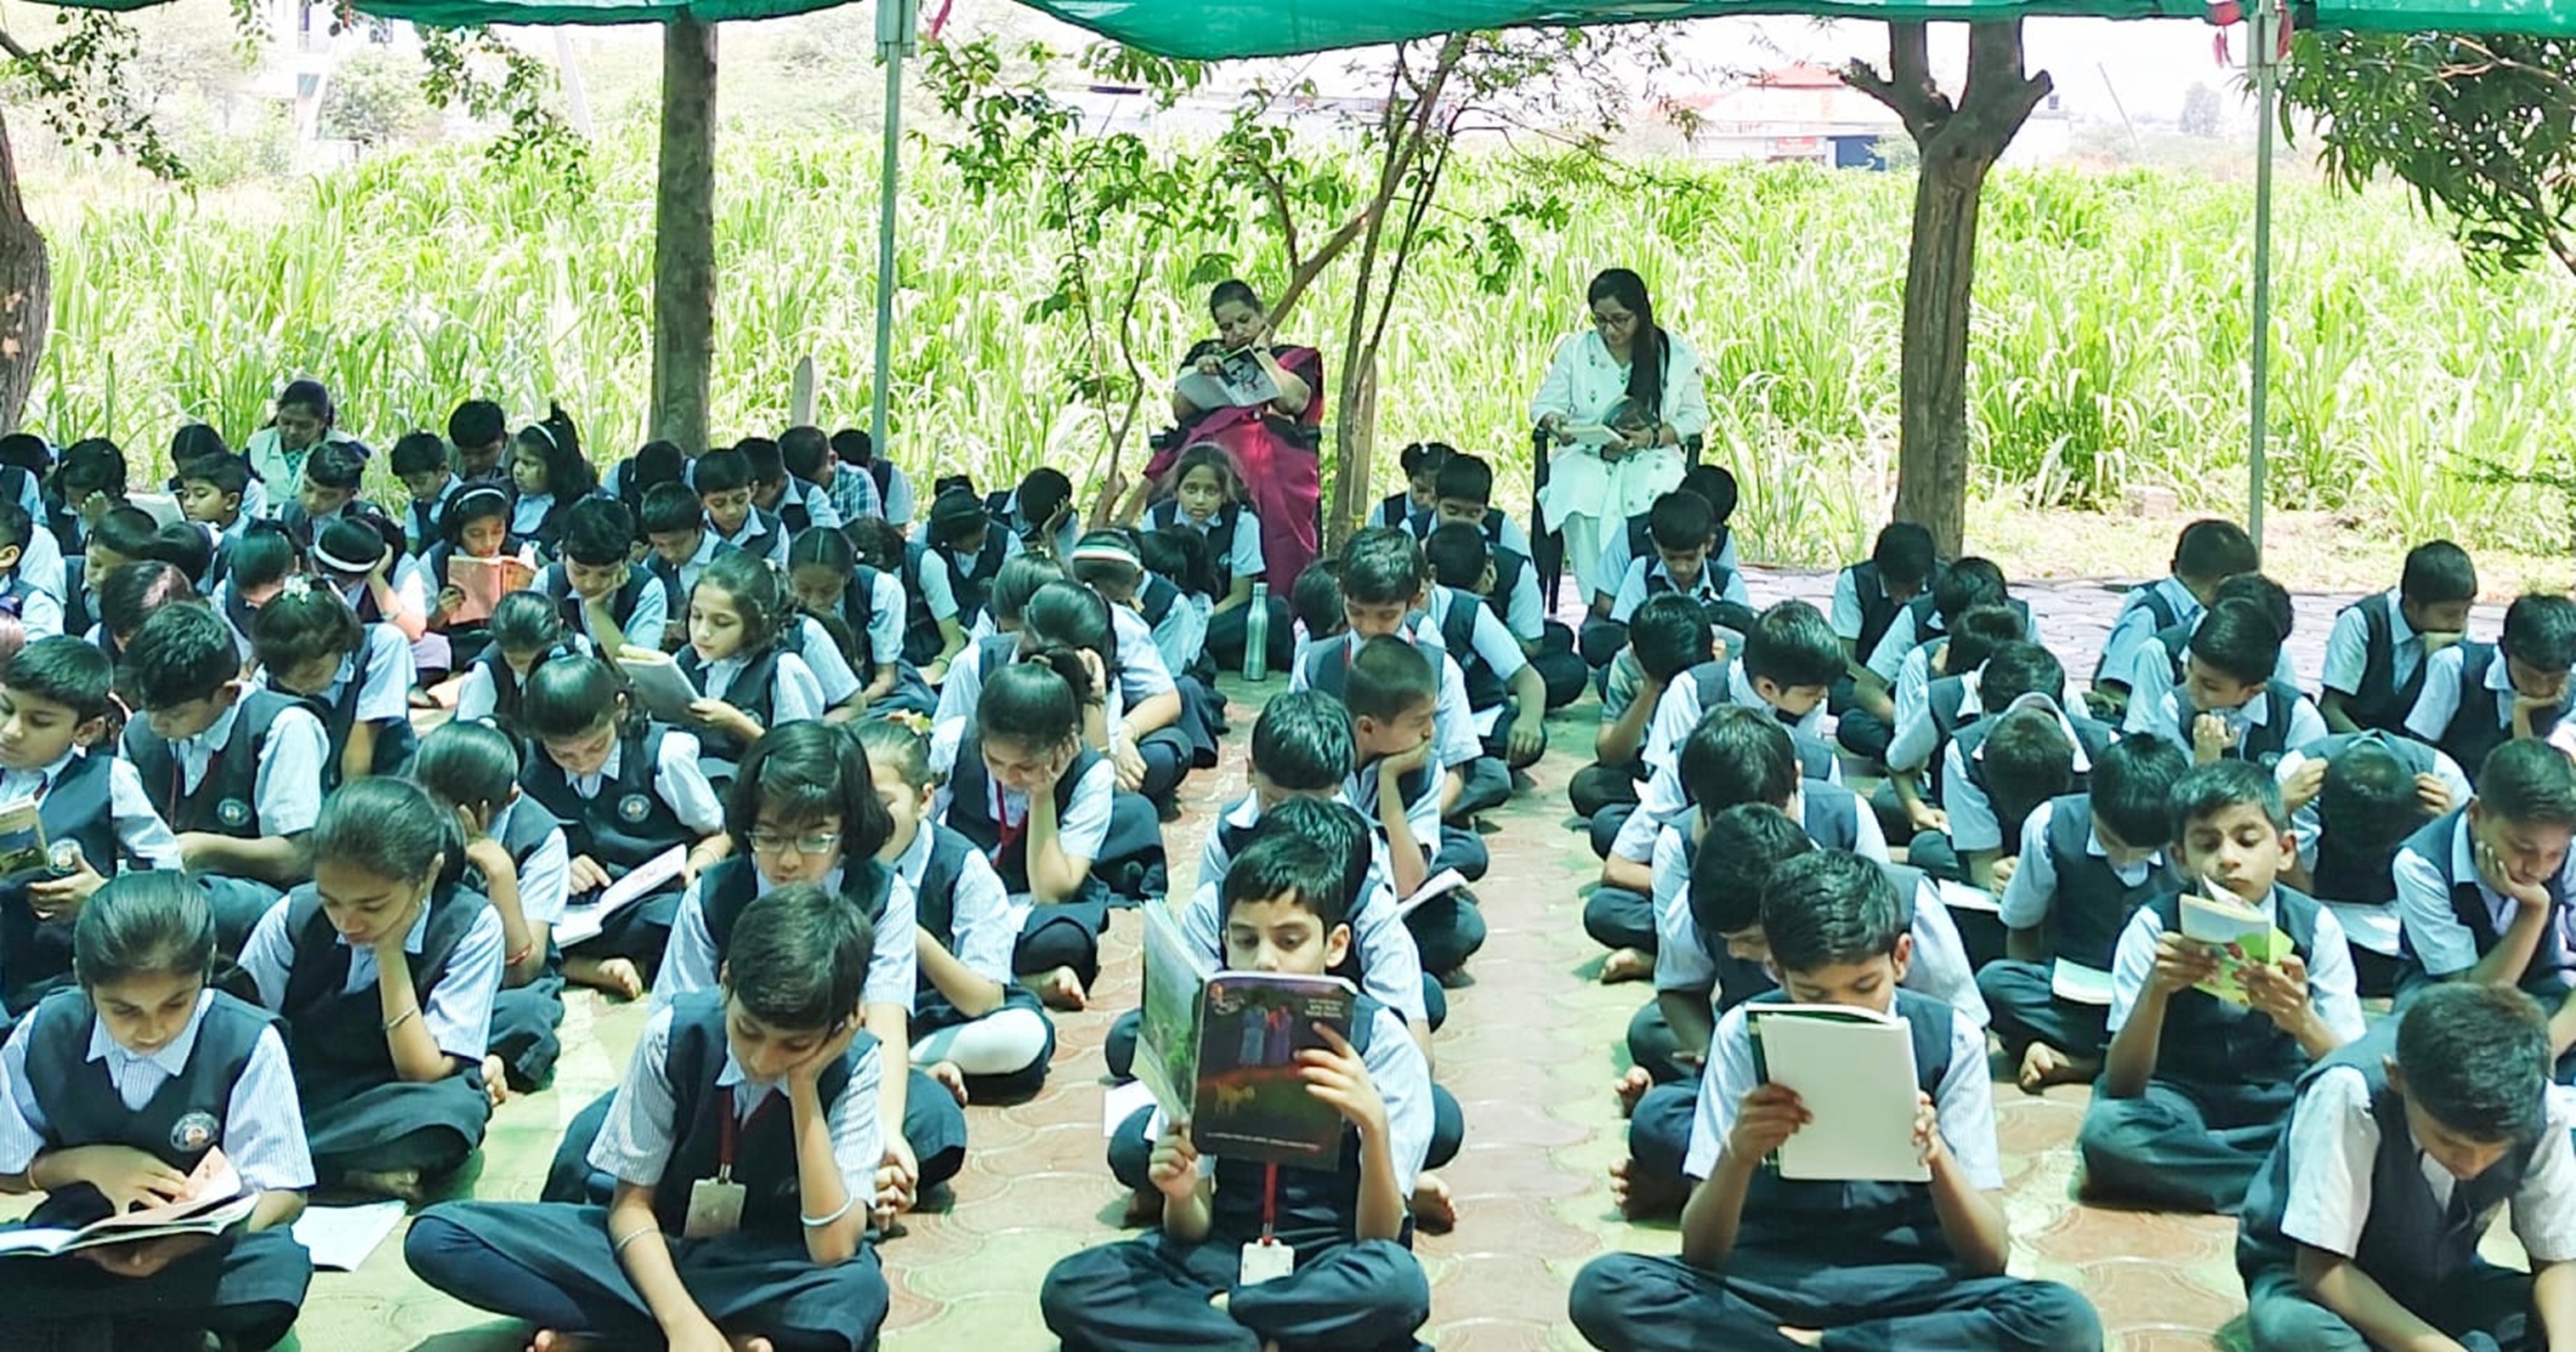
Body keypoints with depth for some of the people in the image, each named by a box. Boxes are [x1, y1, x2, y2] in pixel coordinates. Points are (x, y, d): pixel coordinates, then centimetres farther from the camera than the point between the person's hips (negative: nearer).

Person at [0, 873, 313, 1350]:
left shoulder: (248, 1045, -13)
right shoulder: (43, 1036, -5)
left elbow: (280, 1192, -11)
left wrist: (182, 1242, -30)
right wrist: (87, 1164, -13)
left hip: (203, 1246, -1)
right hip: (76, 1238, 2)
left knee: (276, 1266, -36)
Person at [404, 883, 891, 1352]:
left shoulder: (854, 1066, -17)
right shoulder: (676, 1033, -16)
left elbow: (833, 1251, -26)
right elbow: (631, 1204, -10)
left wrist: (804, 1087, -29)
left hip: (762, 1271, -2)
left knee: (859, 1292, -38)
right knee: (436, 1238, -21)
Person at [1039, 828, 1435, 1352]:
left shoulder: (1381, 1041, -9)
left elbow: (1380, 1236, -13)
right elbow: (1194, 1229, 1)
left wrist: (1375, 1125, -31)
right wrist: (1179, 1194, -24)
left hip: (1332, 1266, -2)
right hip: (1224, 1252, 3)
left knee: (1397, 1281, -38)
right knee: (1068, 1288, -22)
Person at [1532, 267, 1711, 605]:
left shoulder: (1677, 356, 6)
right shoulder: (1574, 351, 9)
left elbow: (1696, 416, 8)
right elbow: (1544, 404, 12)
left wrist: (1653, 436, -12)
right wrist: (1554, 423, -14)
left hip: (1651, 457, 0)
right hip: (1585, 455, 1)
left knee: (1652, 499, -36)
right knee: (1580, 498, -35)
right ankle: (1600, 596, -36)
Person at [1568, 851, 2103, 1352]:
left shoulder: (1950, 1040, -5)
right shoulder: (1744, 1035, -6)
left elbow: (1990, 1256, -6)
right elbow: (1700, 1255, -7)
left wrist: (1935, 1153, -24)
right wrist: (1738, 1156, -27)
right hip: (1768, 1282, 0)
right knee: (1602, 1289, -27)